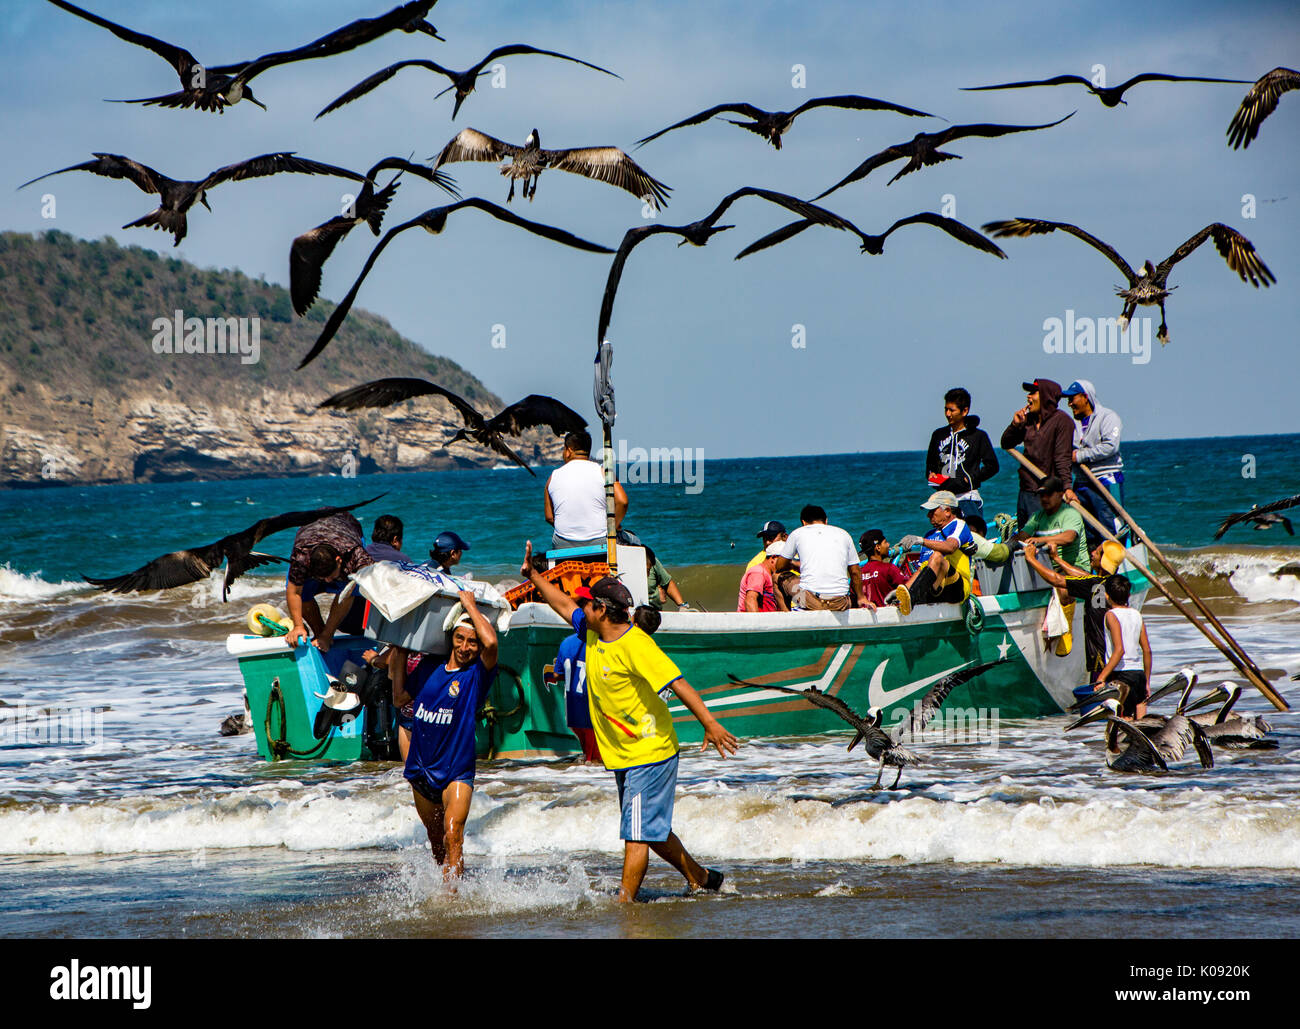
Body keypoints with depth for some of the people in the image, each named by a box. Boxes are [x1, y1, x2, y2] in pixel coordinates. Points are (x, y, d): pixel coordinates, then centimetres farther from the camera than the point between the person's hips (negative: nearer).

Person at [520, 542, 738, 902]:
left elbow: (677, 683, -27)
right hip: (622, 756, 10)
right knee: (652, 830, 18)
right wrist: (533, 576, 24)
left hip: (650, 754, -9)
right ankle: (699, 877, 32)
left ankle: (623, 903, -9)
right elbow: (564, 606, 23)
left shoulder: (636, 645, -22)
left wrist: (710, 724, -34)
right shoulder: (592, 633, 4)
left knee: (637, 833, -9)